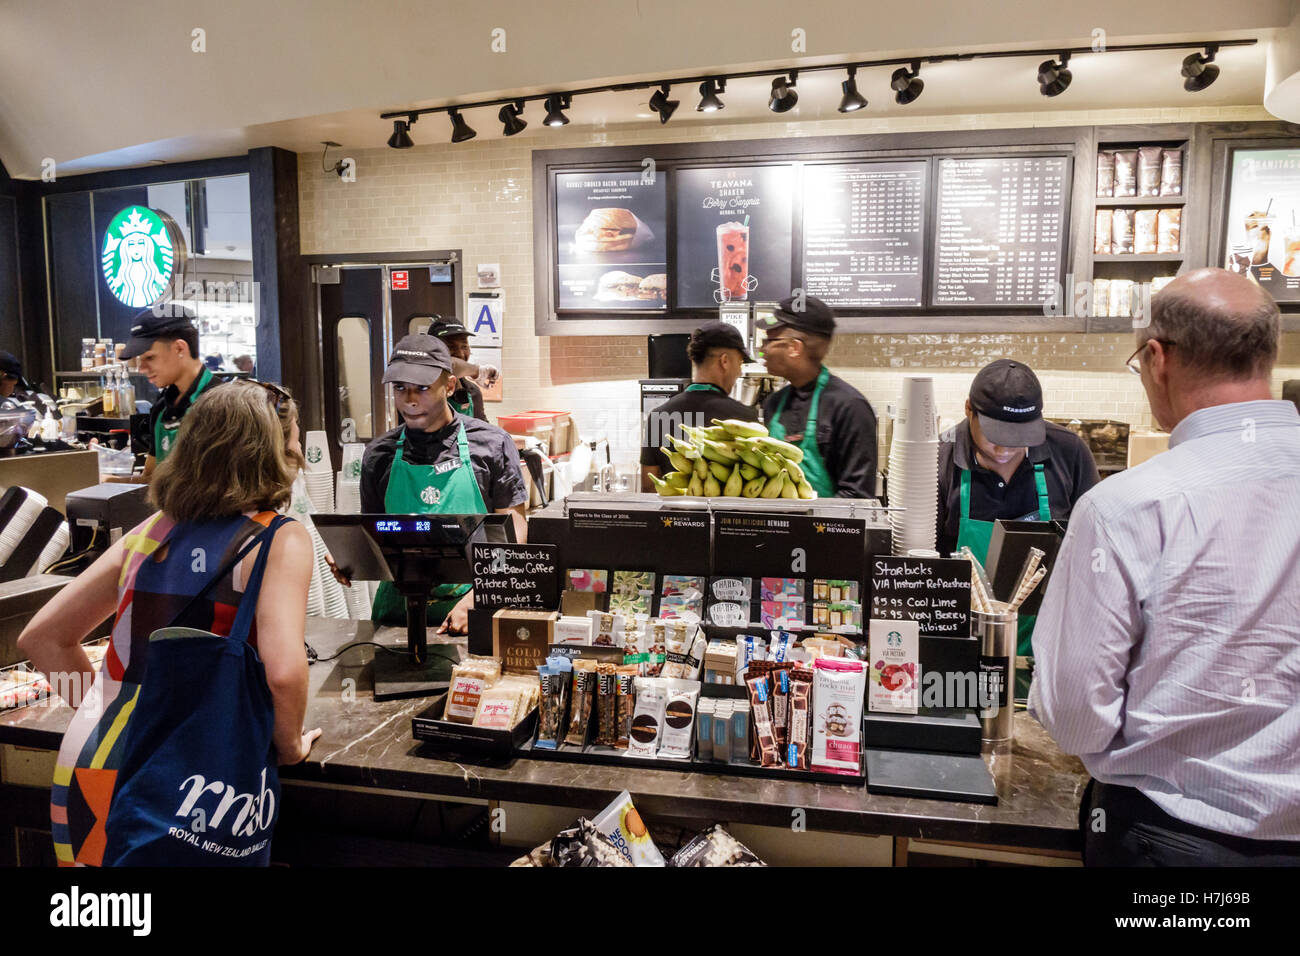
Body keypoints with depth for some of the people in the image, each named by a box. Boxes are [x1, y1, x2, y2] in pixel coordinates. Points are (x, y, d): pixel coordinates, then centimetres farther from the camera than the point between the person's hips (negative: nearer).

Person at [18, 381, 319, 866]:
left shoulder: (150, 531, 8)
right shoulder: (281, 540, -8)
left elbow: (40, 636, 13)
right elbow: (282, 671, -22)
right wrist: (290, 746, -3)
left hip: (82, 780, 5)